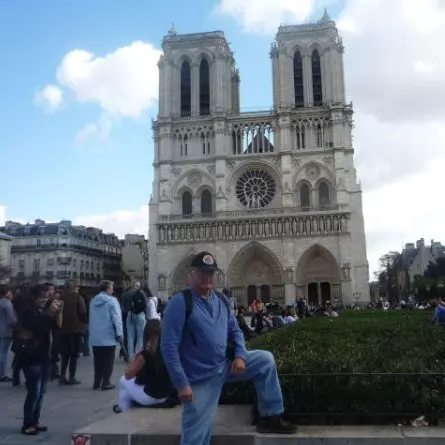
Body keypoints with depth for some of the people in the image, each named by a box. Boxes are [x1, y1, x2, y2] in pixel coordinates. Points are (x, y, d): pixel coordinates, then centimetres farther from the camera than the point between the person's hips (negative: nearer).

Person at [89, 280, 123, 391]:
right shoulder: (112, 301, -11)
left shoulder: (93, 301, 9)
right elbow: (116, 319, -16)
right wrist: (120, 334, -11)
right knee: (108, 361, 2)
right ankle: (106, 383, 2)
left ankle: (97, 382, 18)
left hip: (95, 337, 6)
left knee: (98, 360, 14)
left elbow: (91, 318, 16)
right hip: (108, 336, -6)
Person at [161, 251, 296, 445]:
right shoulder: (180, 303, -17)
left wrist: (240, 355, -5)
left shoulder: (221, 300, 5)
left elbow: (235, 330, 14)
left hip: (226, 364, 7)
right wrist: (181, 384, -22)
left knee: (265, 359, 5)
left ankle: (270, 417, 15)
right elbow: (169, 347, -20)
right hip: (200, 378, -6)